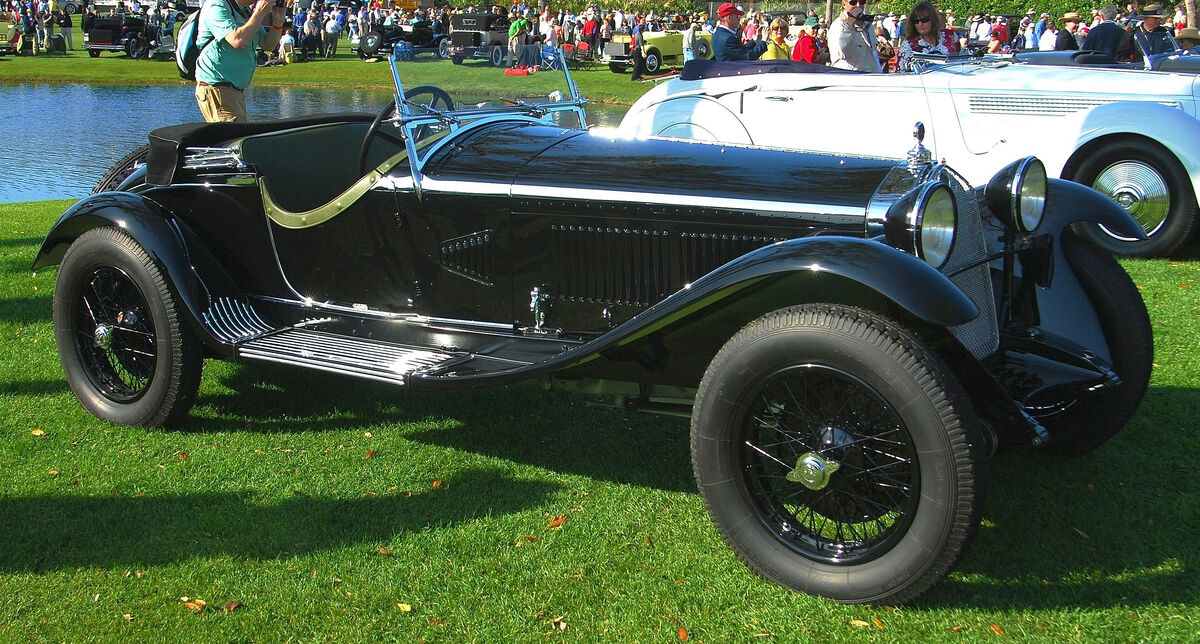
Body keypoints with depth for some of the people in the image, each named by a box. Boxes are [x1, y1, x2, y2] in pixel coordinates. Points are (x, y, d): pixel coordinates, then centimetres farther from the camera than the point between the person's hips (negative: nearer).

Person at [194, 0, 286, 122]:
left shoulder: (247, 11, 15)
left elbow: (268, 45, 14)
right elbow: (238, 41, -26)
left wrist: (278, 21, -3)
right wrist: (260, 12, -18)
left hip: (237, 89, 10)